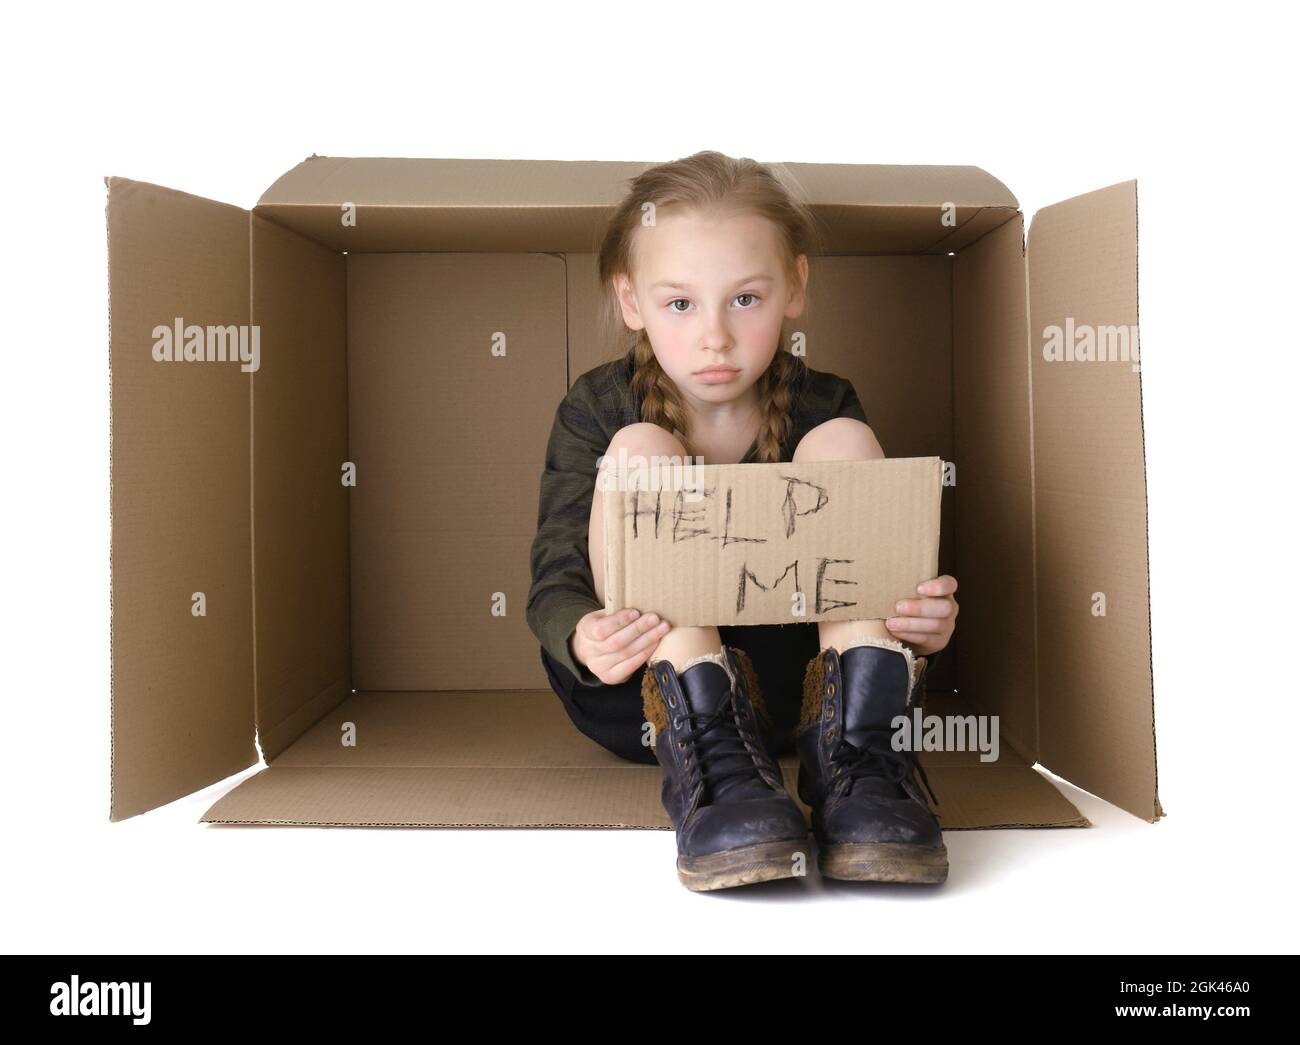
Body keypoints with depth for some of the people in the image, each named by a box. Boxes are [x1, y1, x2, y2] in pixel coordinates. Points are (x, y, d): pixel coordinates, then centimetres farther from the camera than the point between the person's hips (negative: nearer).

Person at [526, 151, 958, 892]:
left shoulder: (822, 407, 0)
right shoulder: (598, 410, -3)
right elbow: (555, 584, -9)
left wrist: (924, 625, -29)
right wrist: (583, 637, -35)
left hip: (795, 678, 1)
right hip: (646, 689, 0)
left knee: (843, 440, -16)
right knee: (640, 448, -20)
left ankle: (857, 752, -29)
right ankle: (709, 756, -33)